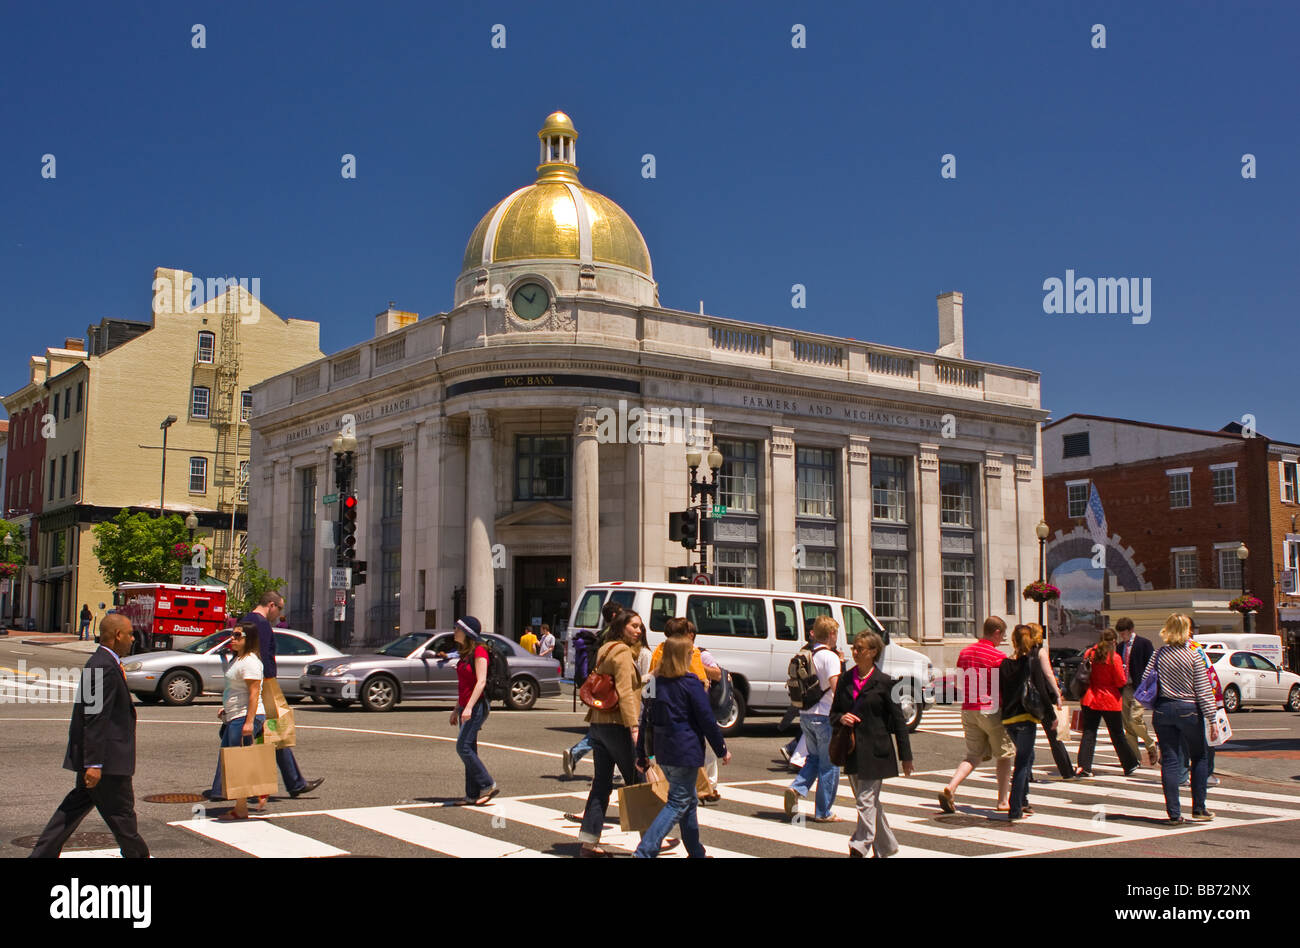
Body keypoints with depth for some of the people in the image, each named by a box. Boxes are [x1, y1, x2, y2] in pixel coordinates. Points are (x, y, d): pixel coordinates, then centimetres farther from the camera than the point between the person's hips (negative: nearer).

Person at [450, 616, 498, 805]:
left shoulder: (479, 652, -12)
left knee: (463, 747, -14)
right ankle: (473, 795, 9)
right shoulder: (465, 653, 16)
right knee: (468, 750, 7)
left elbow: (481, 681, -20)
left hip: (476, 706, -9)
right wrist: (456, 709, 21)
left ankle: (487, 785, -6)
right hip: (465, 706, 9)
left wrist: (469, 707, -26)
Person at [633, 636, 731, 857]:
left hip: (663, 752, 7)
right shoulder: (691, 683, -12)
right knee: (678, 803, -3)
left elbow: (648, 718, 8)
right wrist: (722, 750, 0)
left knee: (689, 800, 20)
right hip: (685, 752, -7)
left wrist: (642, 754, 14)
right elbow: (707, 720, -10)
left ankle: (696, 852, 28)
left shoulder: (657, 683, 6)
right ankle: (644, 851, -14)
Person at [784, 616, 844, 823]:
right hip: (825, 715, -7)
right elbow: (836, 687, -22)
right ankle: (823, 812, 10)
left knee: (814, 757, 22)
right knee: (829, 764, 5)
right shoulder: (830, 657, -14)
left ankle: (796, 789, -1)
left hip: (806, 714, 7)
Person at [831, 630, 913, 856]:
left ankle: (859, 849, -6)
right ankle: (886, 846, 29)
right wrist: (841, 718, -10)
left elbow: (898, 720, -3)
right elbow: (833, 713, 15)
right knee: (869, 802, 14)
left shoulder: (884, 682, -5)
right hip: (852, 751, 5)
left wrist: (905, 756, -2)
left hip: (875, 751, -5)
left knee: (866, 800, -9)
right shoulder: (845, 680, 8)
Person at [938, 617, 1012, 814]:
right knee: (1005, 754, 12)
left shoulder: (965, 652, 8)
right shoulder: (998, 656, -12)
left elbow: (958, 681, 16)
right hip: (991, 710, -6)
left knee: (974, 754, 11)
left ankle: (950, 788, -10)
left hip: (968, 709, 6)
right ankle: (1003, 800, 15)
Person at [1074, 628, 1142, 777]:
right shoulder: (1114, 658, -13)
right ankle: (1130, 765, 25)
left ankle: (1083, 766, -4)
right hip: (1110, 702, -3)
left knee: (1089, 733, 4)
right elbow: (1121, 682, -7)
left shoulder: (1089, 654, -1)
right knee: (1117, 734, 10)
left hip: (1090, 699, 3)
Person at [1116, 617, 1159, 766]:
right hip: (1124, 688, 7)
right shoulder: (1121, 646, 15)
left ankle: (1152, 747, 7)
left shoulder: (1143, 644, -4)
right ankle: (1133, 758, 12)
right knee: (1127, 724, 6)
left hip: (1138, 688, -7)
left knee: (1135, 720, -17)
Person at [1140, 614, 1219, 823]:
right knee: (1199, 758, 15)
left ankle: (1174, 812, 4)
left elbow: (1145, 682, -1)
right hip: (1188, 711, -2)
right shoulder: (1193, 656, -8)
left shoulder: (1159, 654, -1)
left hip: (1163, 710, 2)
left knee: (1169, 761, 5)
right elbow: (1203, 690, -8)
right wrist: (1212, 720, -5)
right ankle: (1198, 809, 16)